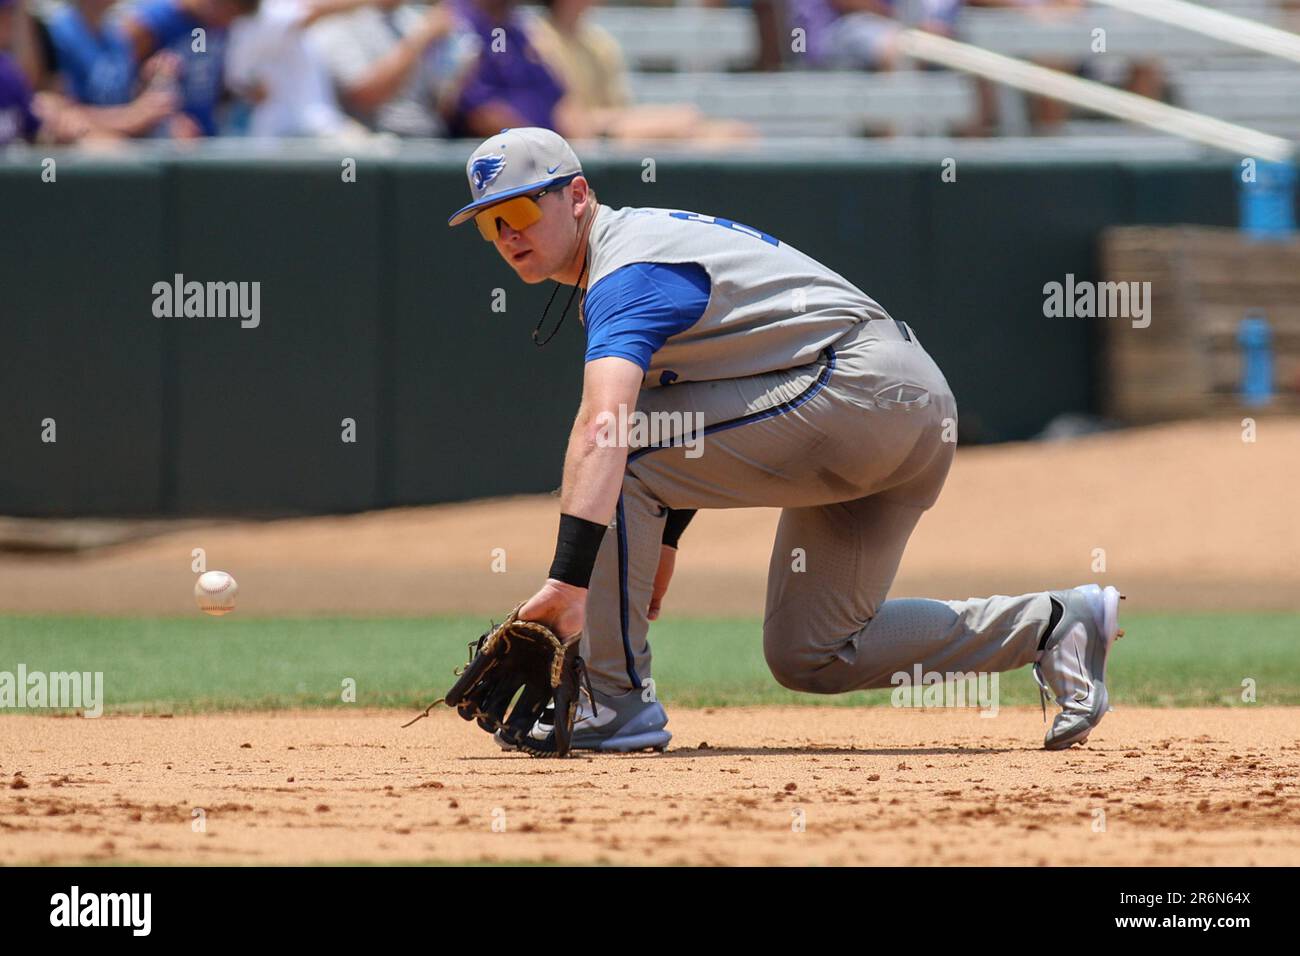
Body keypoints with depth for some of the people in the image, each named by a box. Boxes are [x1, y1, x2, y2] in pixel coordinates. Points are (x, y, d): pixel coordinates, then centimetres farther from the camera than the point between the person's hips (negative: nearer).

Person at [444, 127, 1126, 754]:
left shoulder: (625, 274, -13)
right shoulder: (648, 235, 19)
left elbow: (602, 432, -30)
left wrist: (569, 580, -38)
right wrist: (662, 543, 22)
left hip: (856, 385, -11)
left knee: (616, 452, -14)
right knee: (812, 657, 13)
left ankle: (616, 699, -11)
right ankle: (1051, 624, 14)